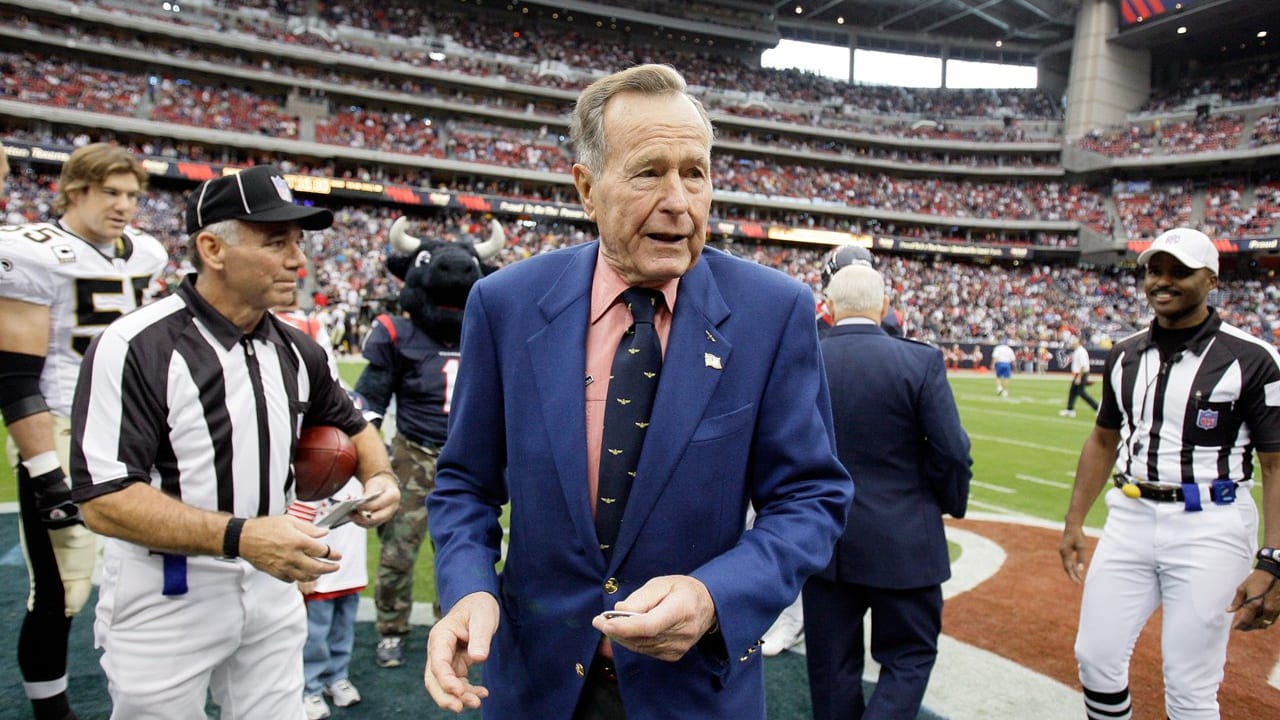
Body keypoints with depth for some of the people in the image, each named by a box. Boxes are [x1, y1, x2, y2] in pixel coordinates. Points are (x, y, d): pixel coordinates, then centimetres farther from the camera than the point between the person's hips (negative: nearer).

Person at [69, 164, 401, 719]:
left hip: (272, 587, 5)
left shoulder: (296, 351, 2)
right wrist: (240, 536, -31)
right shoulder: (136, 346, -18)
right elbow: (103, 498, -22)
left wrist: (379, 477, -4)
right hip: (165, 602, -5)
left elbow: (348, 424, 17)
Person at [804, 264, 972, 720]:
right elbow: (952, 452, -9)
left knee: (832, 666, 16)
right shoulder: (921, 361, -11)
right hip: (902, 544, -2)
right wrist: (951, 504, 10)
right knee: (909, 658, 16)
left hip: (819, 542, 3)